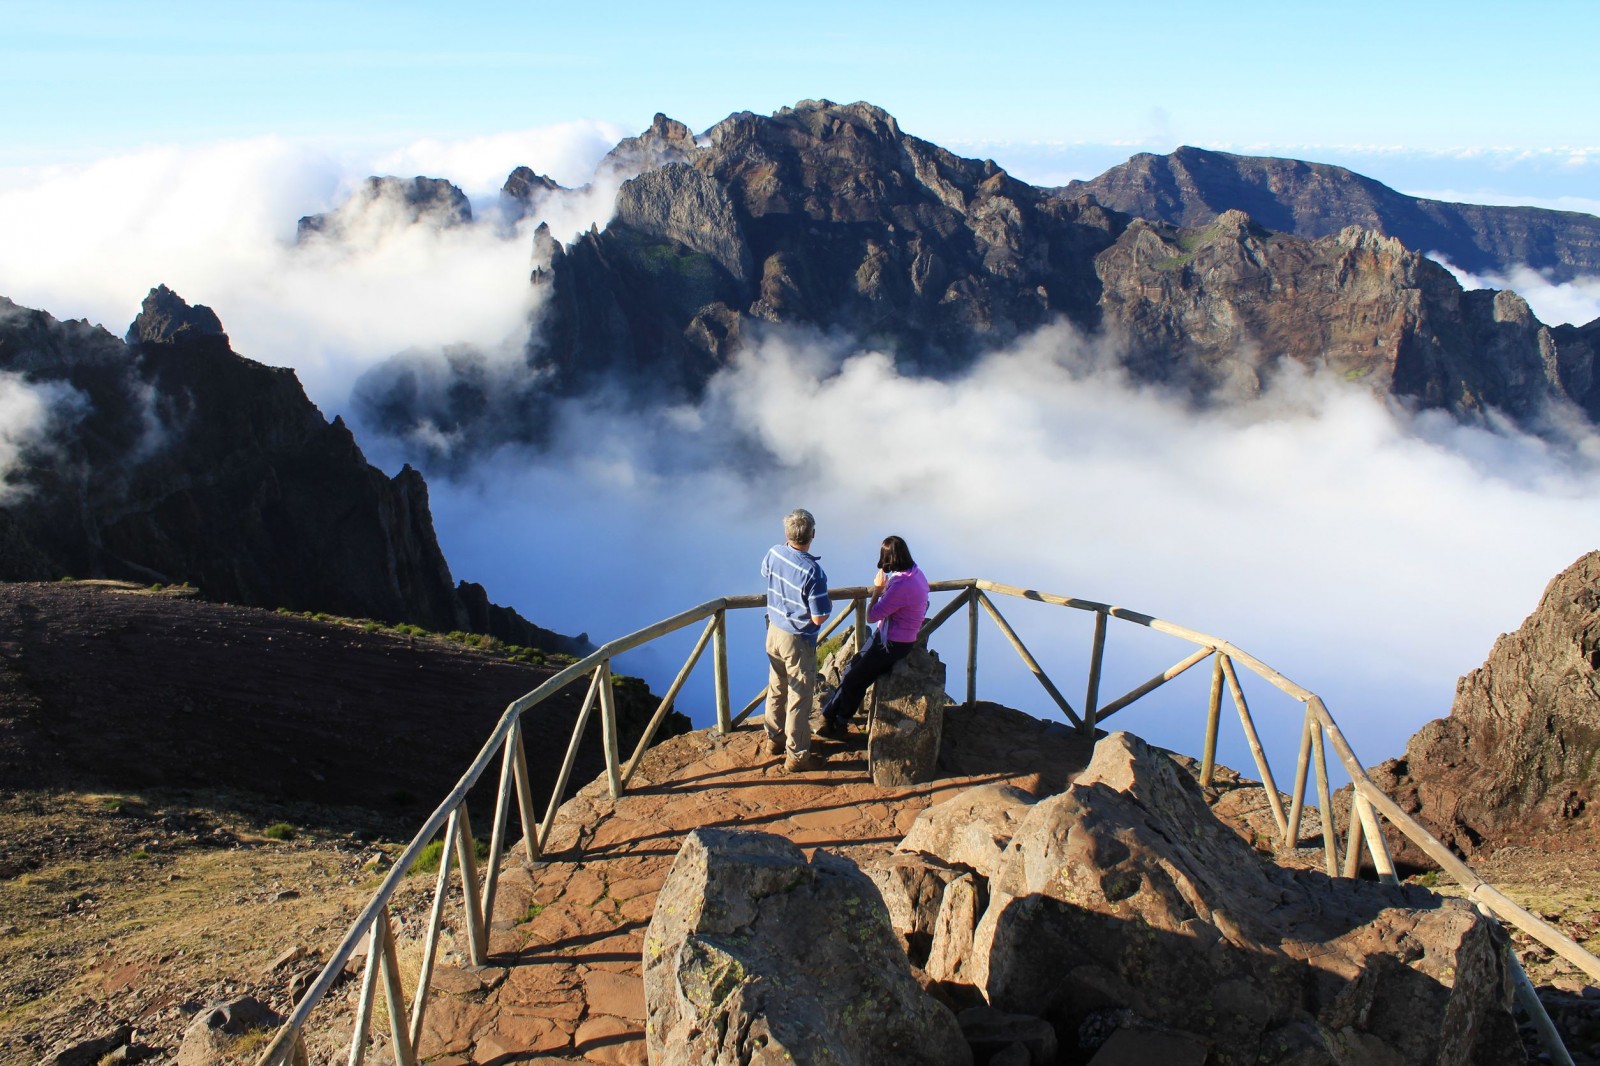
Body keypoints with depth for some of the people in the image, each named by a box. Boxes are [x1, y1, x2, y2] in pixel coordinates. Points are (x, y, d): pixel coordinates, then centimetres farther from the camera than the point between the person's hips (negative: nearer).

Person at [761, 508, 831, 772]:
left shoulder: (774, 554, -10)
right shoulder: (813, 572, -29)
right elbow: (819, 618, -23)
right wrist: (829, 605, -2)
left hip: (774, 632, 7)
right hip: (798, 641, -7)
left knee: (776, 688, 23)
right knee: (800, 699, 7)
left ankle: (774, 739, 40)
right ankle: (796, 756, 19)